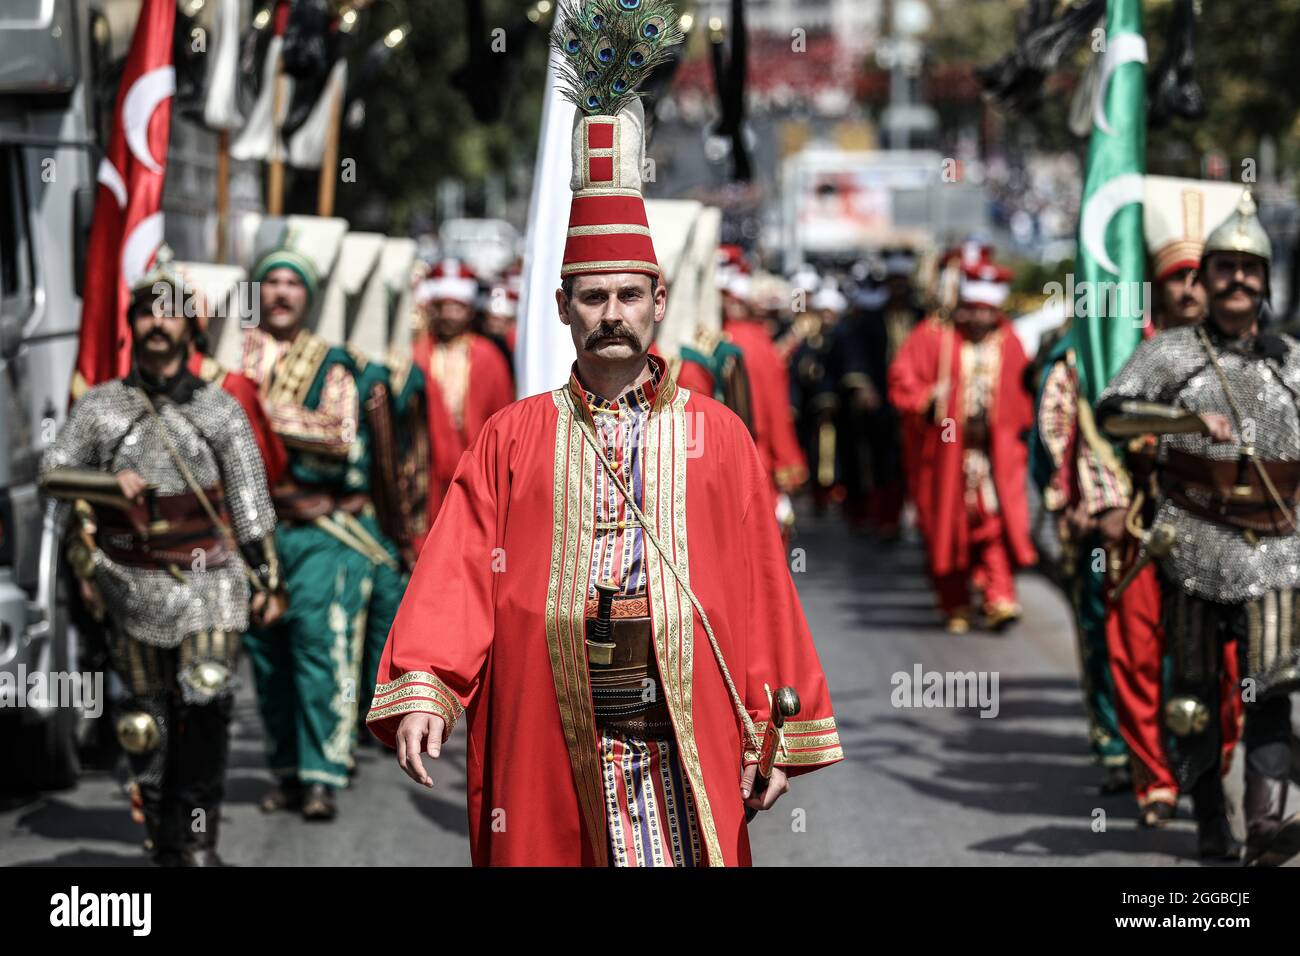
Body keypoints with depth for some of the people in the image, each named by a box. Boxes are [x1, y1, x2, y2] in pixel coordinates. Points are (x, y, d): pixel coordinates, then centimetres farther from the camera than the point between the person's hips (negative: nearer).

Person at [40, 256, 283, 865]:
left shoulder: (219, 408, 5)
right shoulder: (101, 406, 4)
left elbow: (250, 498, 5)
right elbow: (51, 473, -2)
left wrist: (268, 579, 2)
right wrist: (111, 482, -20)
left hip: (210, 580, -1)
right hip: (135, 585, 1)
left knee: (206, 699, -17)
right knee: (147, 716, 6)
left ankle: (197, 838, -8)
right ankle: (164, 843, 19)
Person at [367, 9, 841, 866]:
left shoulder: (718, 437, 8)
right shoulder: (514, 439, 9)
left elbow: (761, 592, 6)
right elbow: (457, 571, 0)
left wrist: (772, 736, 2)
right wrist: (422, 689, -16)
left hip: (685, 740, 0)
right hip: (547, 740, 1)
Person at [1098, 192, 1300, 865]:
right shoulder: (1172, 351, 3)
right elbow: (1112, 412, -14)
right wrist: (1189, 418, -28)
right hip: (1194, 541, -1)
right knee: (1195, 686, 4)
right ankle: (1210, 823, 14)